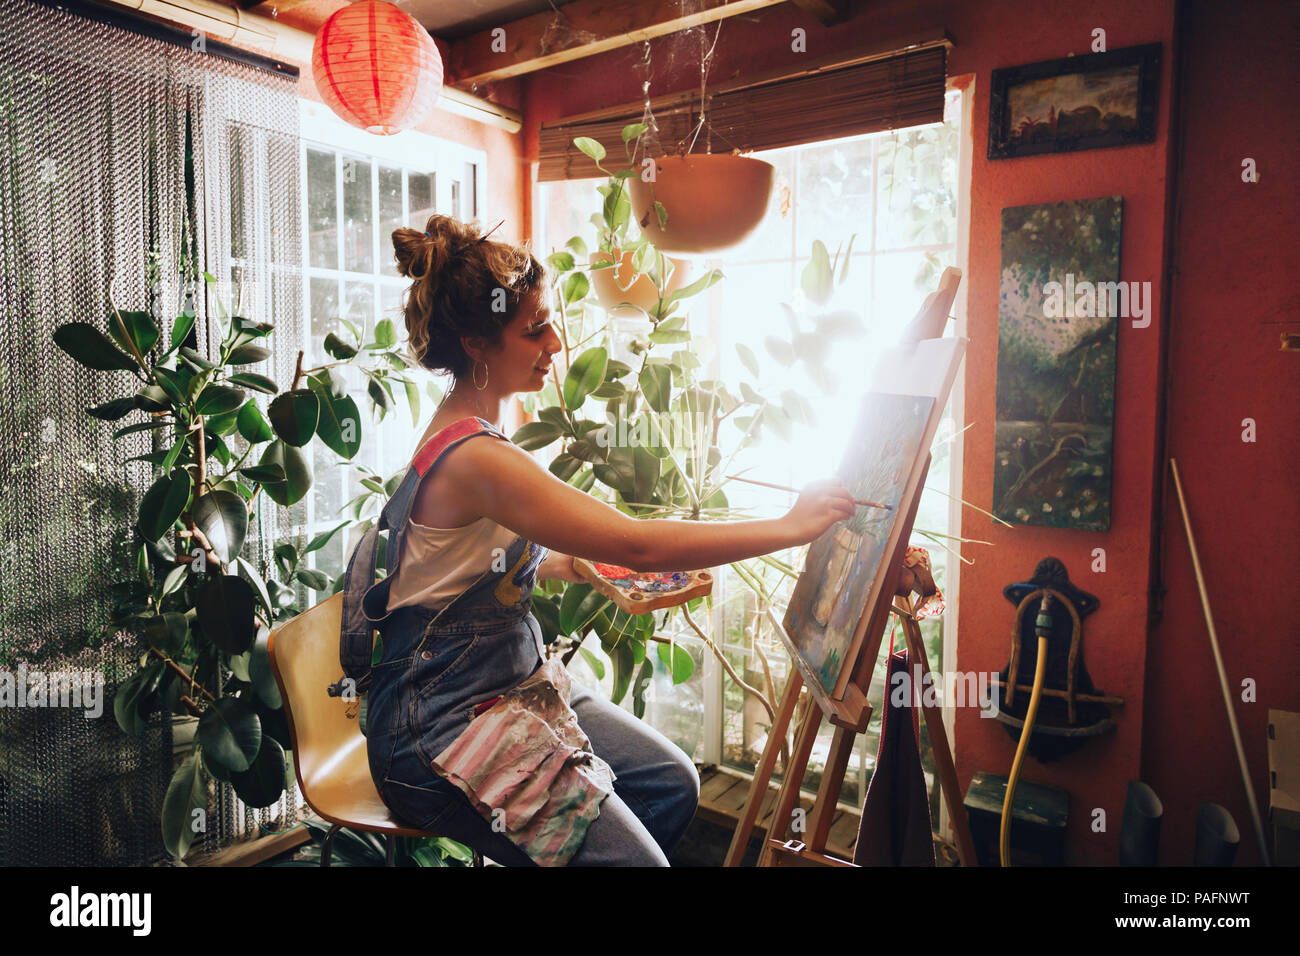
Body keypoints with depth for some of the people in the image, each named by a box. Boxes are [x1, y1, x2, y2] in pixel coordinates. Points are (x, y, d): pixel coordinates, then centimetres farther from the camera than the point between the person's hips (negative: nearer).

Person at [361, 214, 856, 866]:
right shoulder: (473, 458, -27)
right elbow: (638, 545, -30)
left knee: (673, 783, 6)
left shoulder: (467, 435, 6)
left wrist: (583, 565, 9)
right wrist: (792, 526, -23)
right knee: (629, 857, -12)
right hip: (439, 722, -9)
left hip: (511, 684, 9)